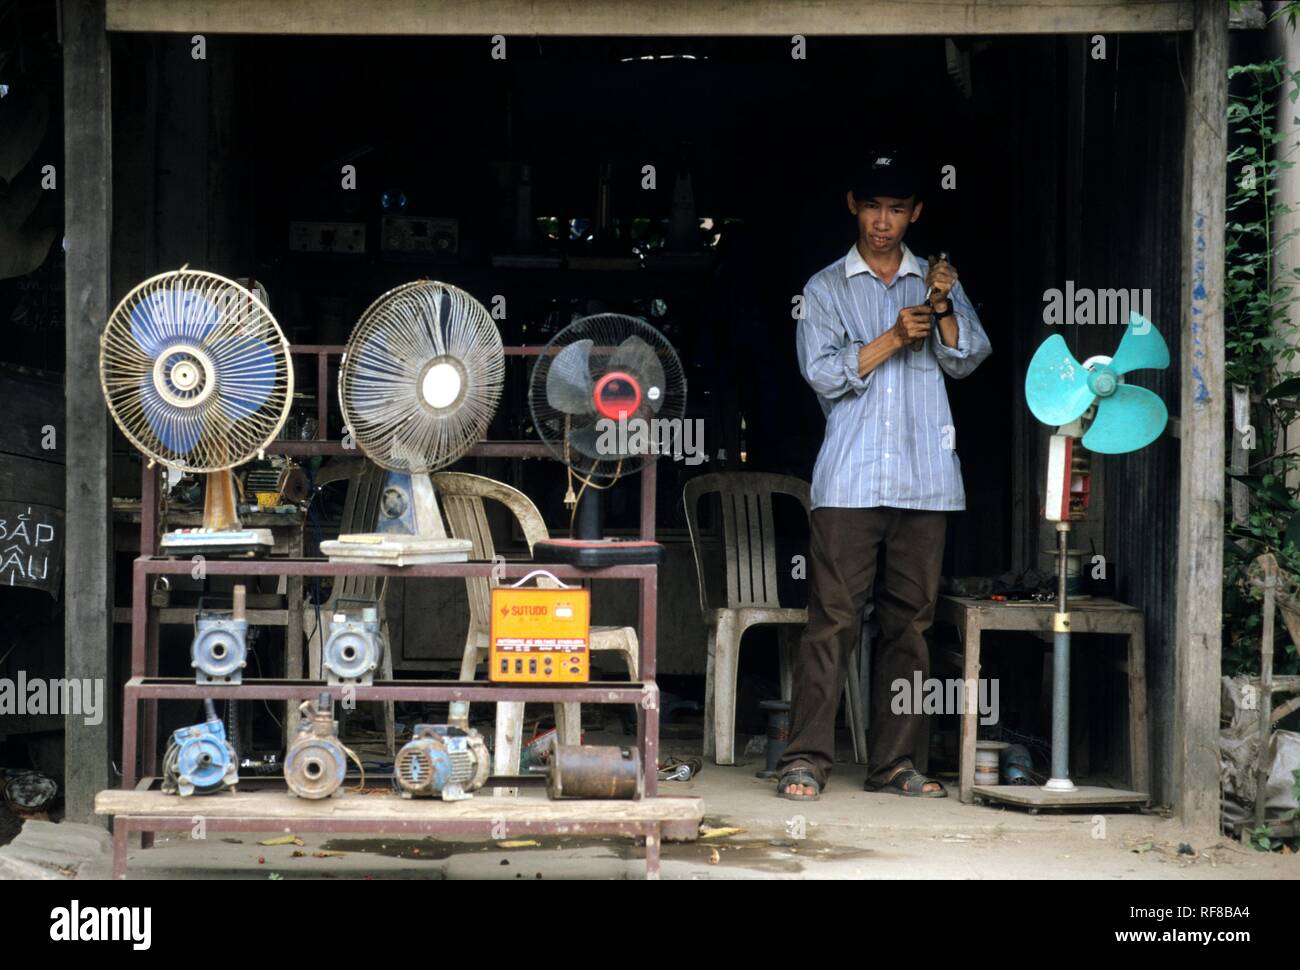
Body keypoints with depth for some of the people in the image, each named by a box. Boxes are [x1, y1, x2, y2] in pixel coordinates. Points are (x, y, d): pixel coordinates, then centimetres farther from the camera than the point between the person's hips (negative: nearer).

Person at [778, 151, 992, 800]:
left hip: (924, 479, 3)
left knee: (909, 621, 3)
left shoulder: (936, 282, 16)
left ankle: (893, 762, 7)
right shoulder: (826, 289, 9)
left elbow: (966, 360, 5)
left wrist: (944, 308, -12)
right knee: (833, 618, -8)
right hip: (850, 480, -3)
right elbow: (824, 375, -2)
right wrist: (893, 338, -12)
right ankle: (806, 758, -7)